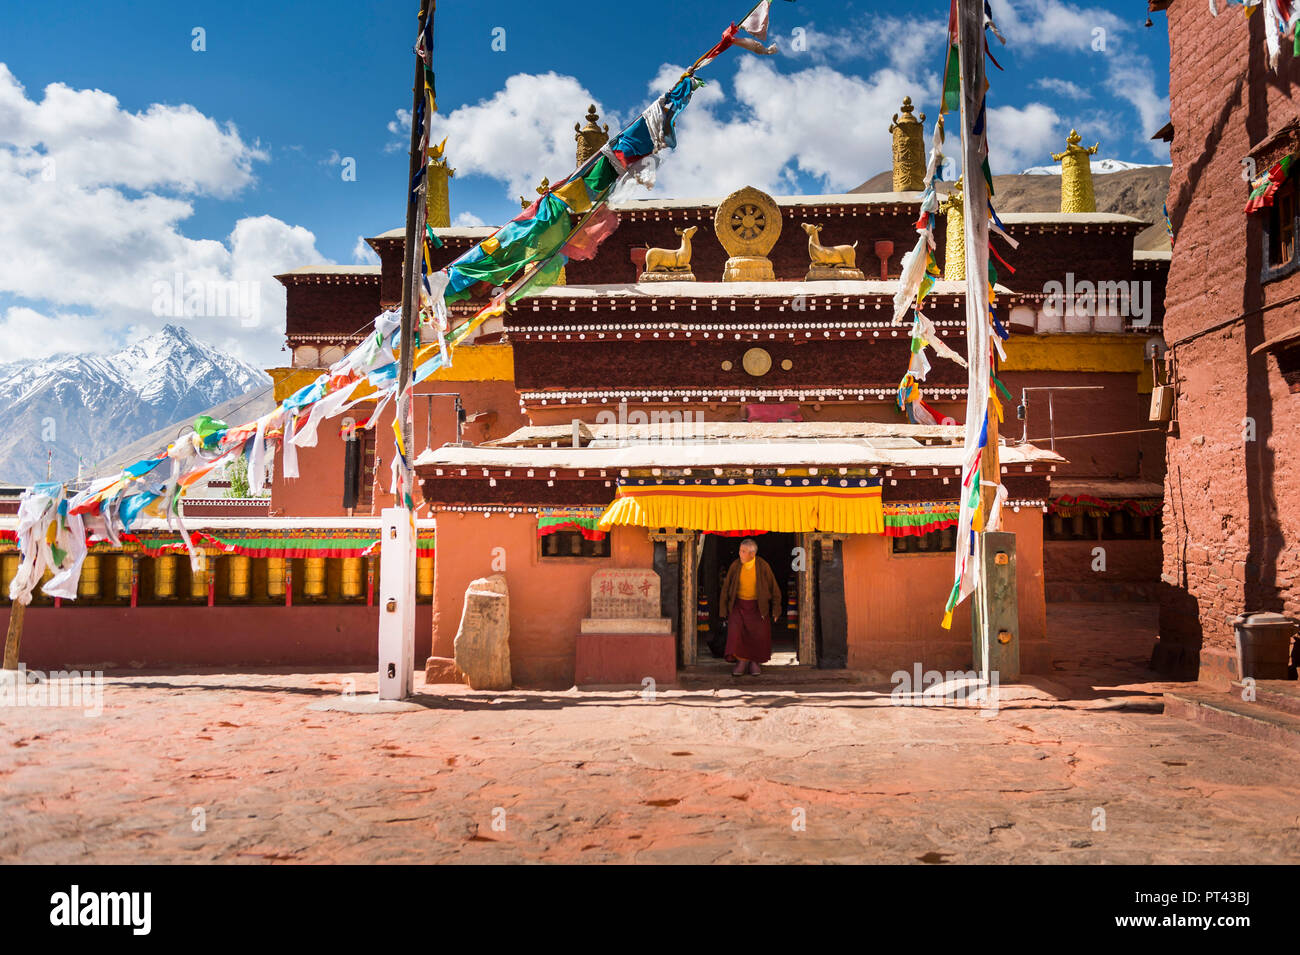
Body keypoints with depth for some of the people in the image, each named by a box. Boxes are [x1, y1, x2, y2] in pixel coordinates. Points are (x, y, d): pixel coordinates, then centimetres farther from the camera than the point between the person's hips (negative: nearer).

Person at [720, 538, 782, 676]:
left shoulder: (763, 566, -10)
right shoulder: (735, 565, -8)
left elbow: (774, 588, 0)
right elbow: (726, 588, 2)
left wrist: (776, 610, 0)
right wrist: (724, 610, 2)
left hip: (758, 605, 0)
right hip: (739, 605, 1)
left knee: (759, 635, -5)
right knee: (736, 632, -14)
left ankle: (754, 662, 15)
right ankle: (742, 661, 0)